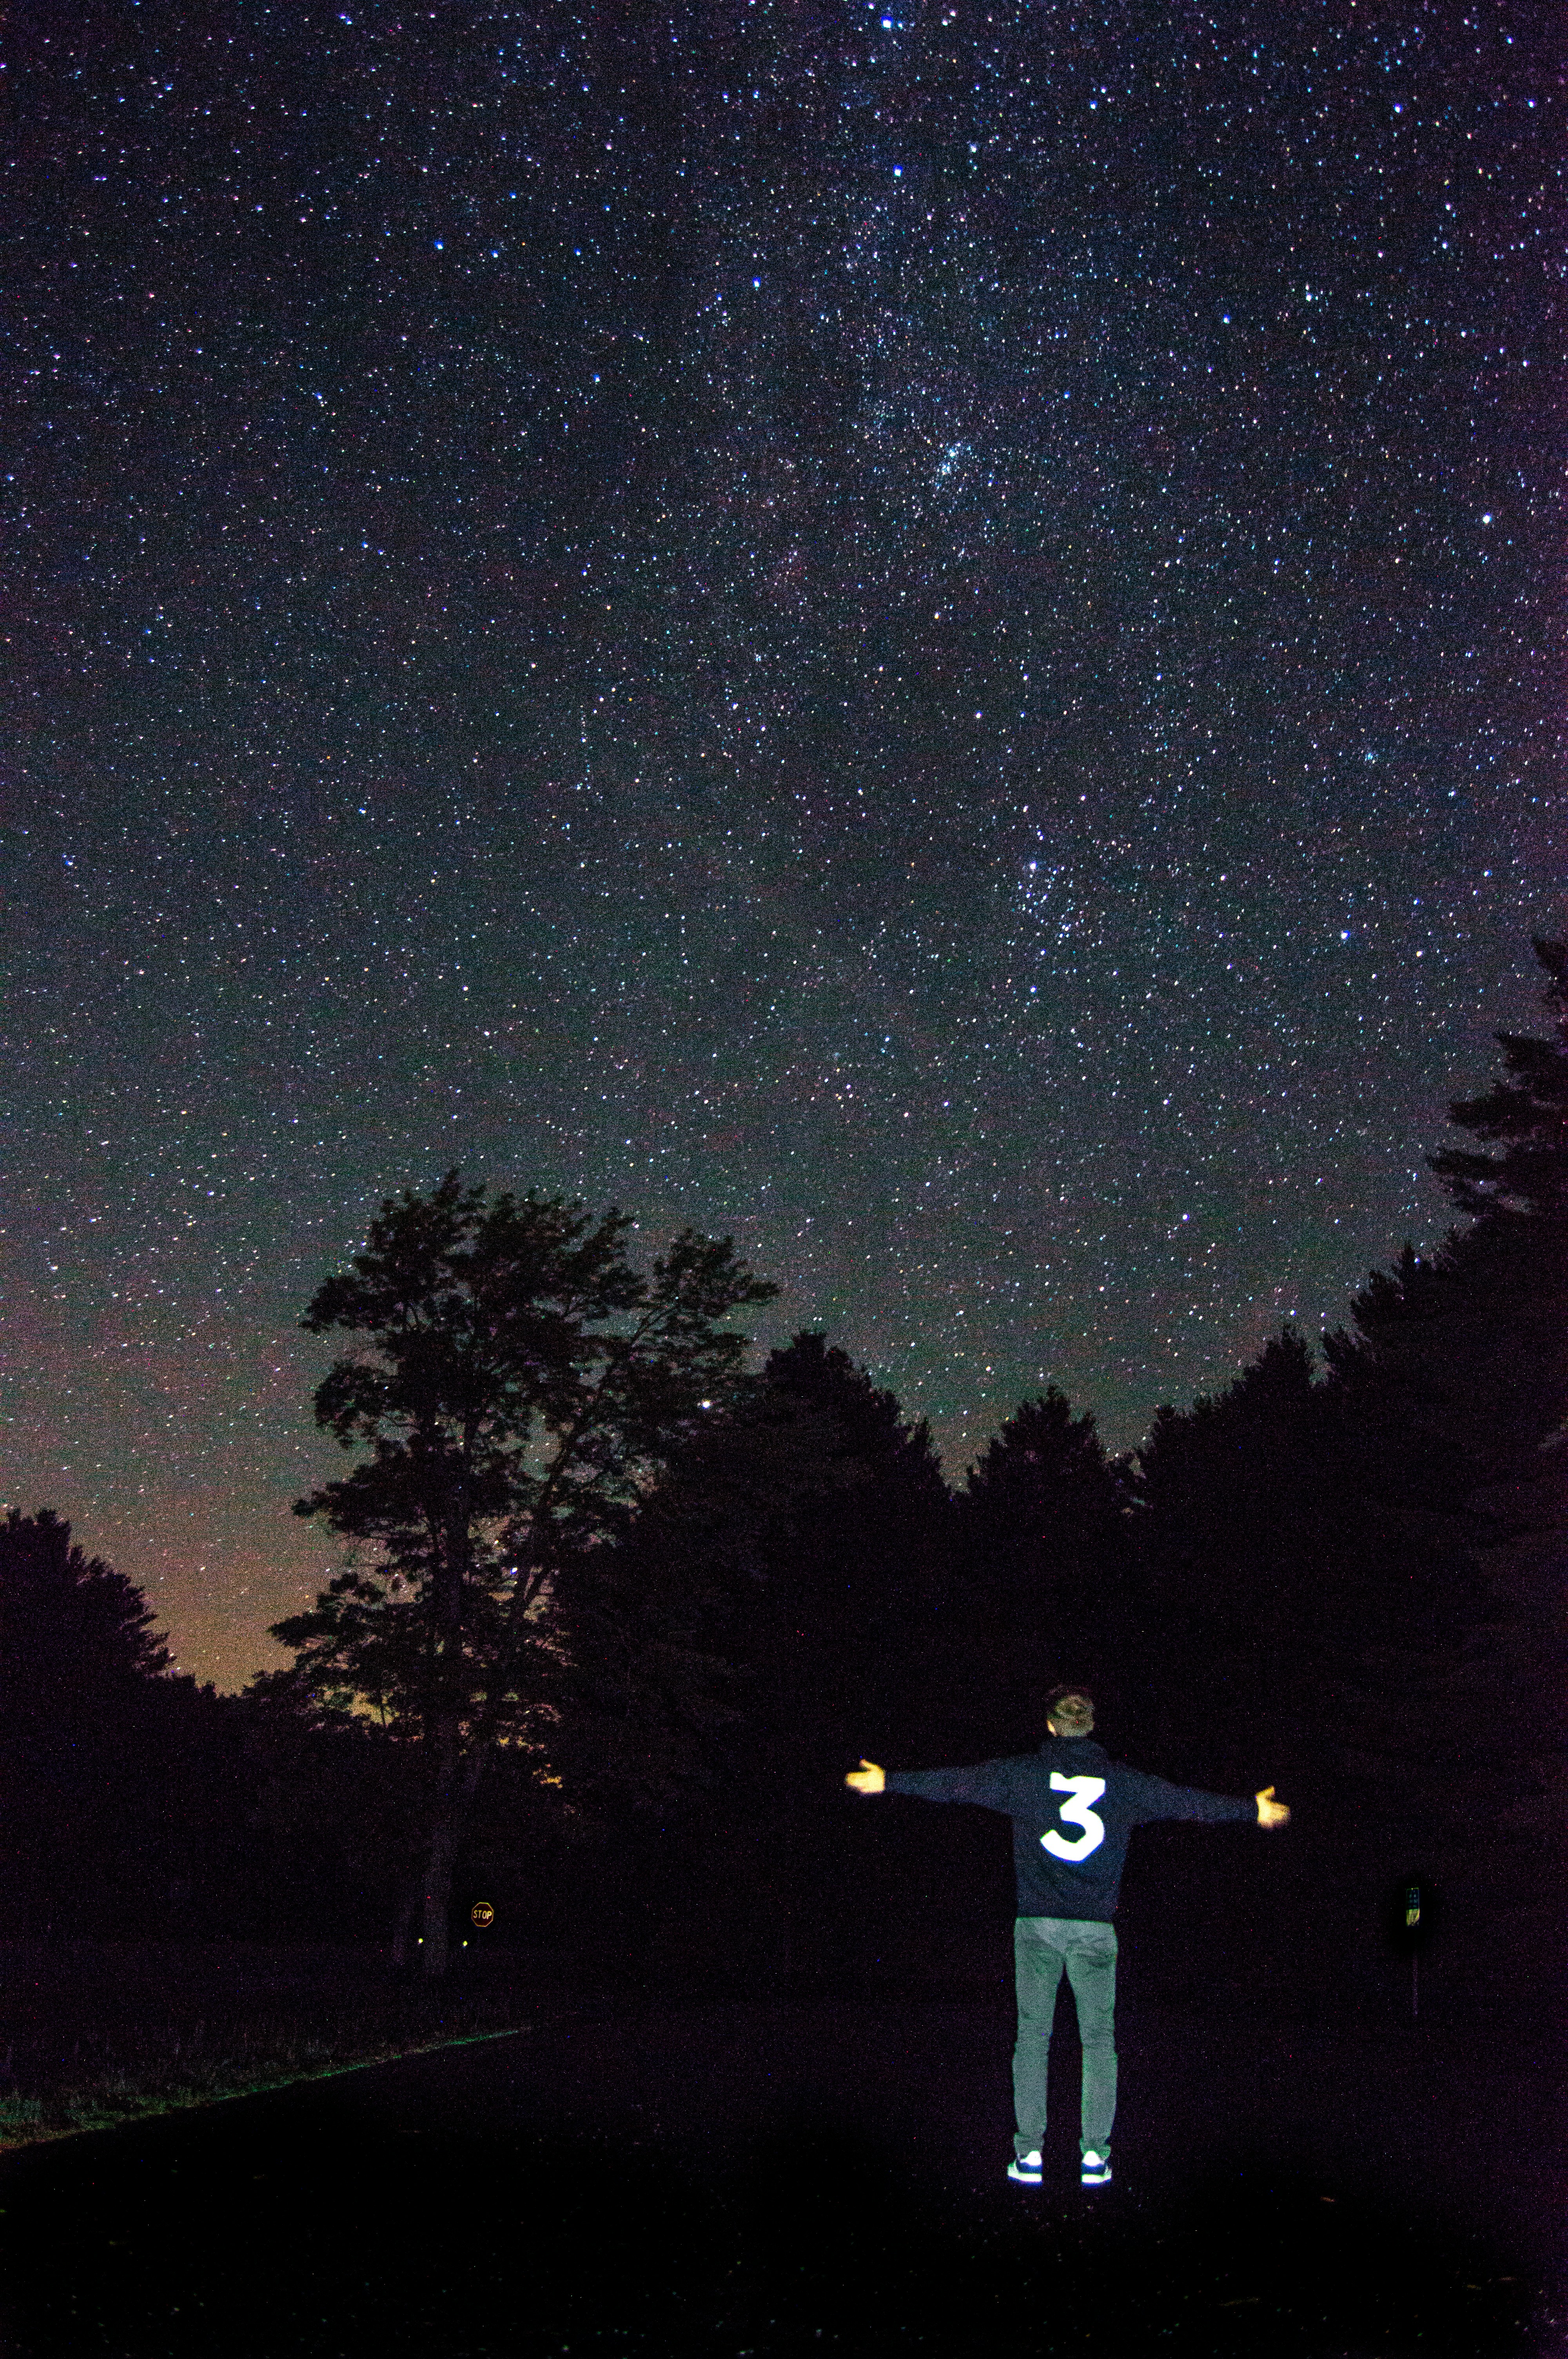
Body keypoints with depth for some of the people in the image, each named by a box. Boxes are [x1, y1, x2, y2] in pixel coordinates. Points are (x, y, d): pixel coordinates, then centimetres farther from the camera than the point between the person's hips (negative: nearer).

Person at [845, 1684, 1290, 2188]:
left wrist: (889, 1781, 11)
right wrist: (1253, 1809, 28)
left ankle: (1029, 2153, 6)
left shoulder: (1023, 1773, 1)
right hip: (1096, 1927, 1)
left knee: (1032, 2037, 6)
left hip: (1037, 1924, -1)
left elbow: (956, 1782, 2)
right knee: (1099, 2039, 9)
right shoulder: (1123, 1781, 5)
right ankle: (1095, 2155, 7)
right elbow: (1189, 1801, 14)